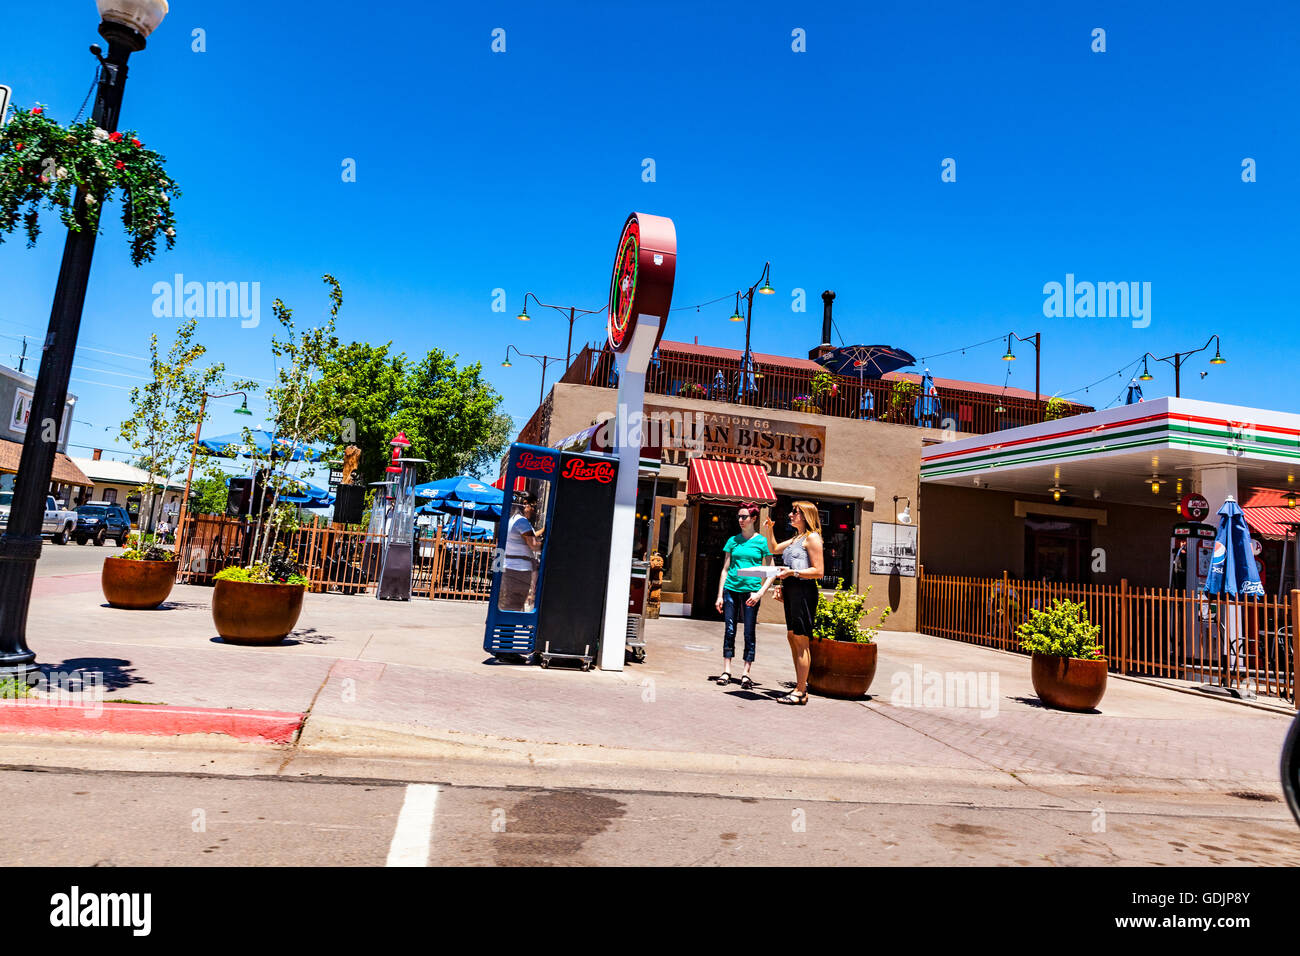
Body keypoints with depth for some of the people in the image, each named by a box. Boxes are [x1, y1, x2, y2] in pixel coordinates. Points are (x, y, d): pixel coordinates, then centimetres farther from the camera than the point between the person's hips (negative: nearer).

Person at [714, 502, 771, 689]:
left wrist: (760, 592, -12)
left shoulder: (762, 542, 2)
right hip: (731, 589, 3)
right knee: (729, 630, 4)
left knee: (749, 633, 0)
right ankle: (726, 671, 12)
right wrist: (720, 595, 6)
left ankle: (746, 674, 6)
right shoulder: (733, 540, 10)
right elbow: (725, 569, 12)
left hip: (751, 590, -2)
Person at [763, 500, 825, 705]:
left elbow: (818, 571, -13)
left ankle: (800, 692, -3)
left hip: (803, 590, -9)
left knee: (800, 639, -7)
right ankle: (801, 686, 17)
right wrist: (768, 531, 20)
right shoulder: (796, 539, 20)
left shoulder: (812, 538, -7)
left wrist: (792, 572, -20)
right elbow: (774, 549, 36)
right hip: (791, 590, 9)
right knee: (792, 637, 10)